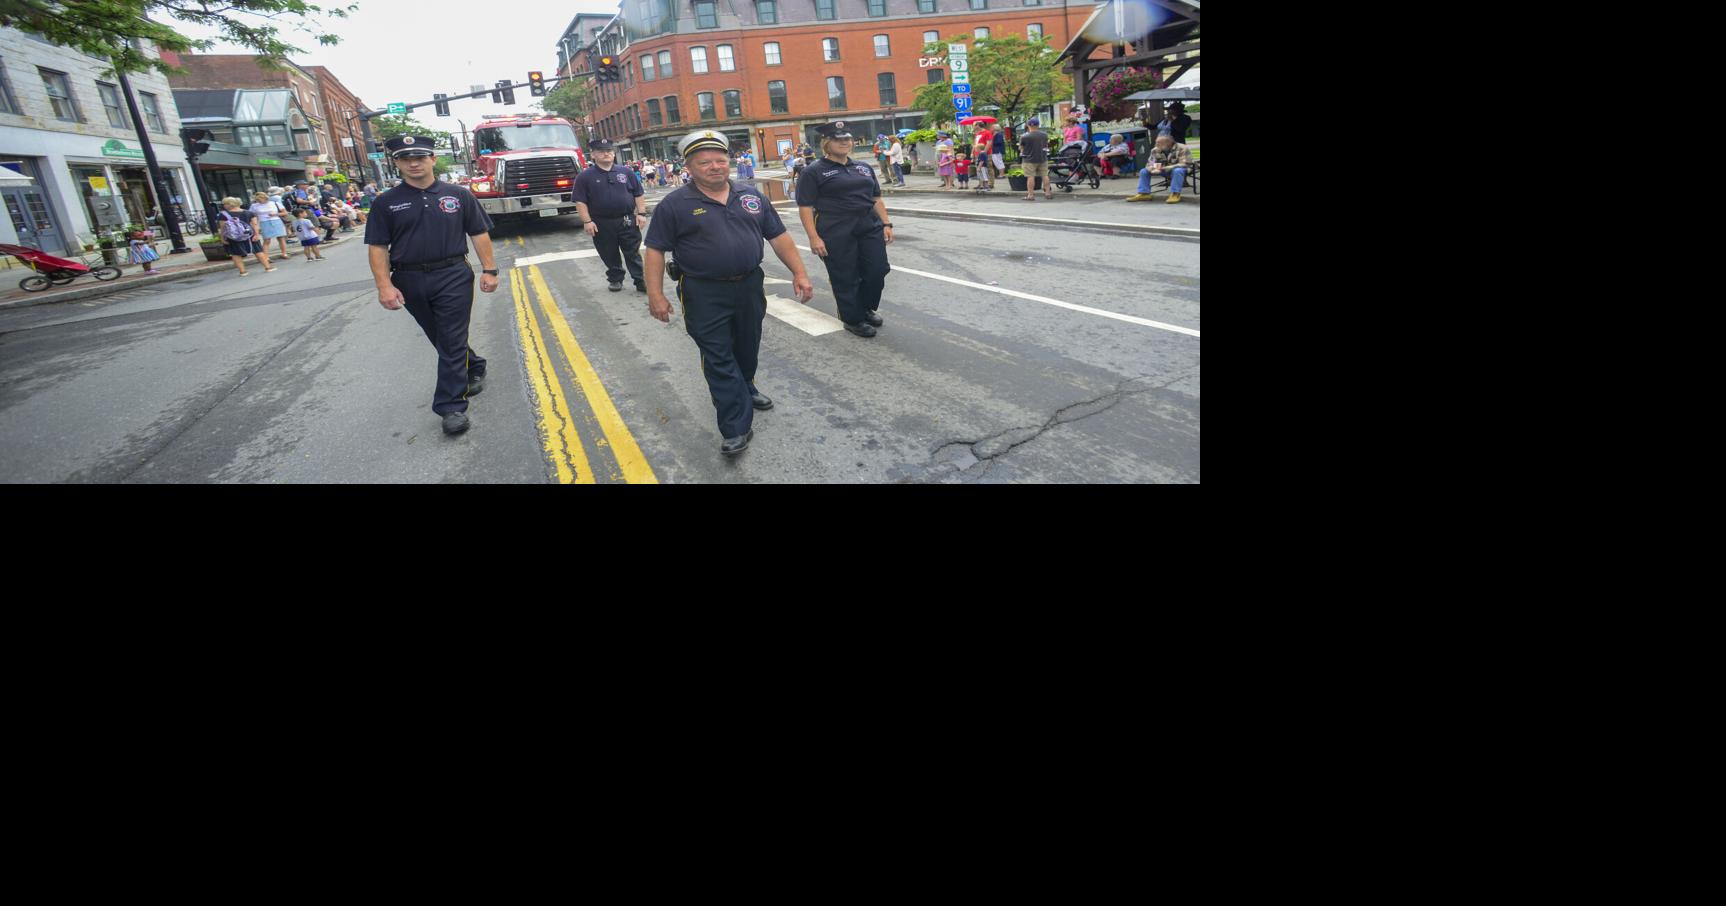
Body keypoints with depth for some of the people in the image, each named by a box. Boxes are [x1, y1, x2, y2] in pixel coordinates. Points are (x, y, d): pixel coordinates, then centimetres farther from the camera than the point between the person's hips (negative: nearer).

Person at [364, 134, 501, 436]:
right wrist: (385, 286, -9)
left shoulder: (459, 195, 2)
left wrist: (489, 270, -2)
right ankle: (474, 370, 38)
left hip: (453, 277, -2)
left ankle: (452, 406, -2)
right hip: (410, 282, 2)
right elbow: (377, 247, 1)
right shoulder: (386, 203, 3)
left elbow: (479, 233, 5)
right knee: (440, 339, 14)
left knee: (452, 341, -4)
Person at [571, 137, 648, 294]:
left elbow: (638, 195, 8)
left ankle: (641, 281, 6)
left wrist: (641, 213, -1)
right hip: (602, 224, 0)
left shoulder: (626, 172, 6)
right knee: (610, 256, 8)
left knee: (633, 253, 3)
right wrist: (587, 221, -10)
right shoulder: (585, 176, 0)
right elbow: (580, 201, -3)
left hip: (627, 221, 0)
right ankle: (615, 279, 23)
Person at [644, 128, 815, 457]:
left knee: (748, 347, 19)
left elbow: (778, 236, 8)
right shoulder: (675, 205, -5)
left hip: (749, 287, 4)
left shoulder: (751, 196, 6)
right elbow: (656, 250, -4)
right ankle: (737, 428, -2)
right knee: (718, 358, -3)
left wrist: (799, 273, 0)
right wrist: (655, 294, -10)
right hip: (704, 294, -4)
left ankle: (745, 389, 46)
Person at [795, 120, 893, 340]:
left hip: (870, 228, 5)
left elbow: (877, 198, 18)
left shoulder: (864, 168, 14)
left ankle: (866, 309, 26)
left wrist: (886, 224, 7)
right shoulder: (815, 172, -3)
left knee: (878, 270, 3)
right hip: (836, 234, -5)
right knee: (845, 277, 0)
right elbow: (805, 206, -7)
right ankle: (853, 319, 15)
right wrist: (814, 237, -16)